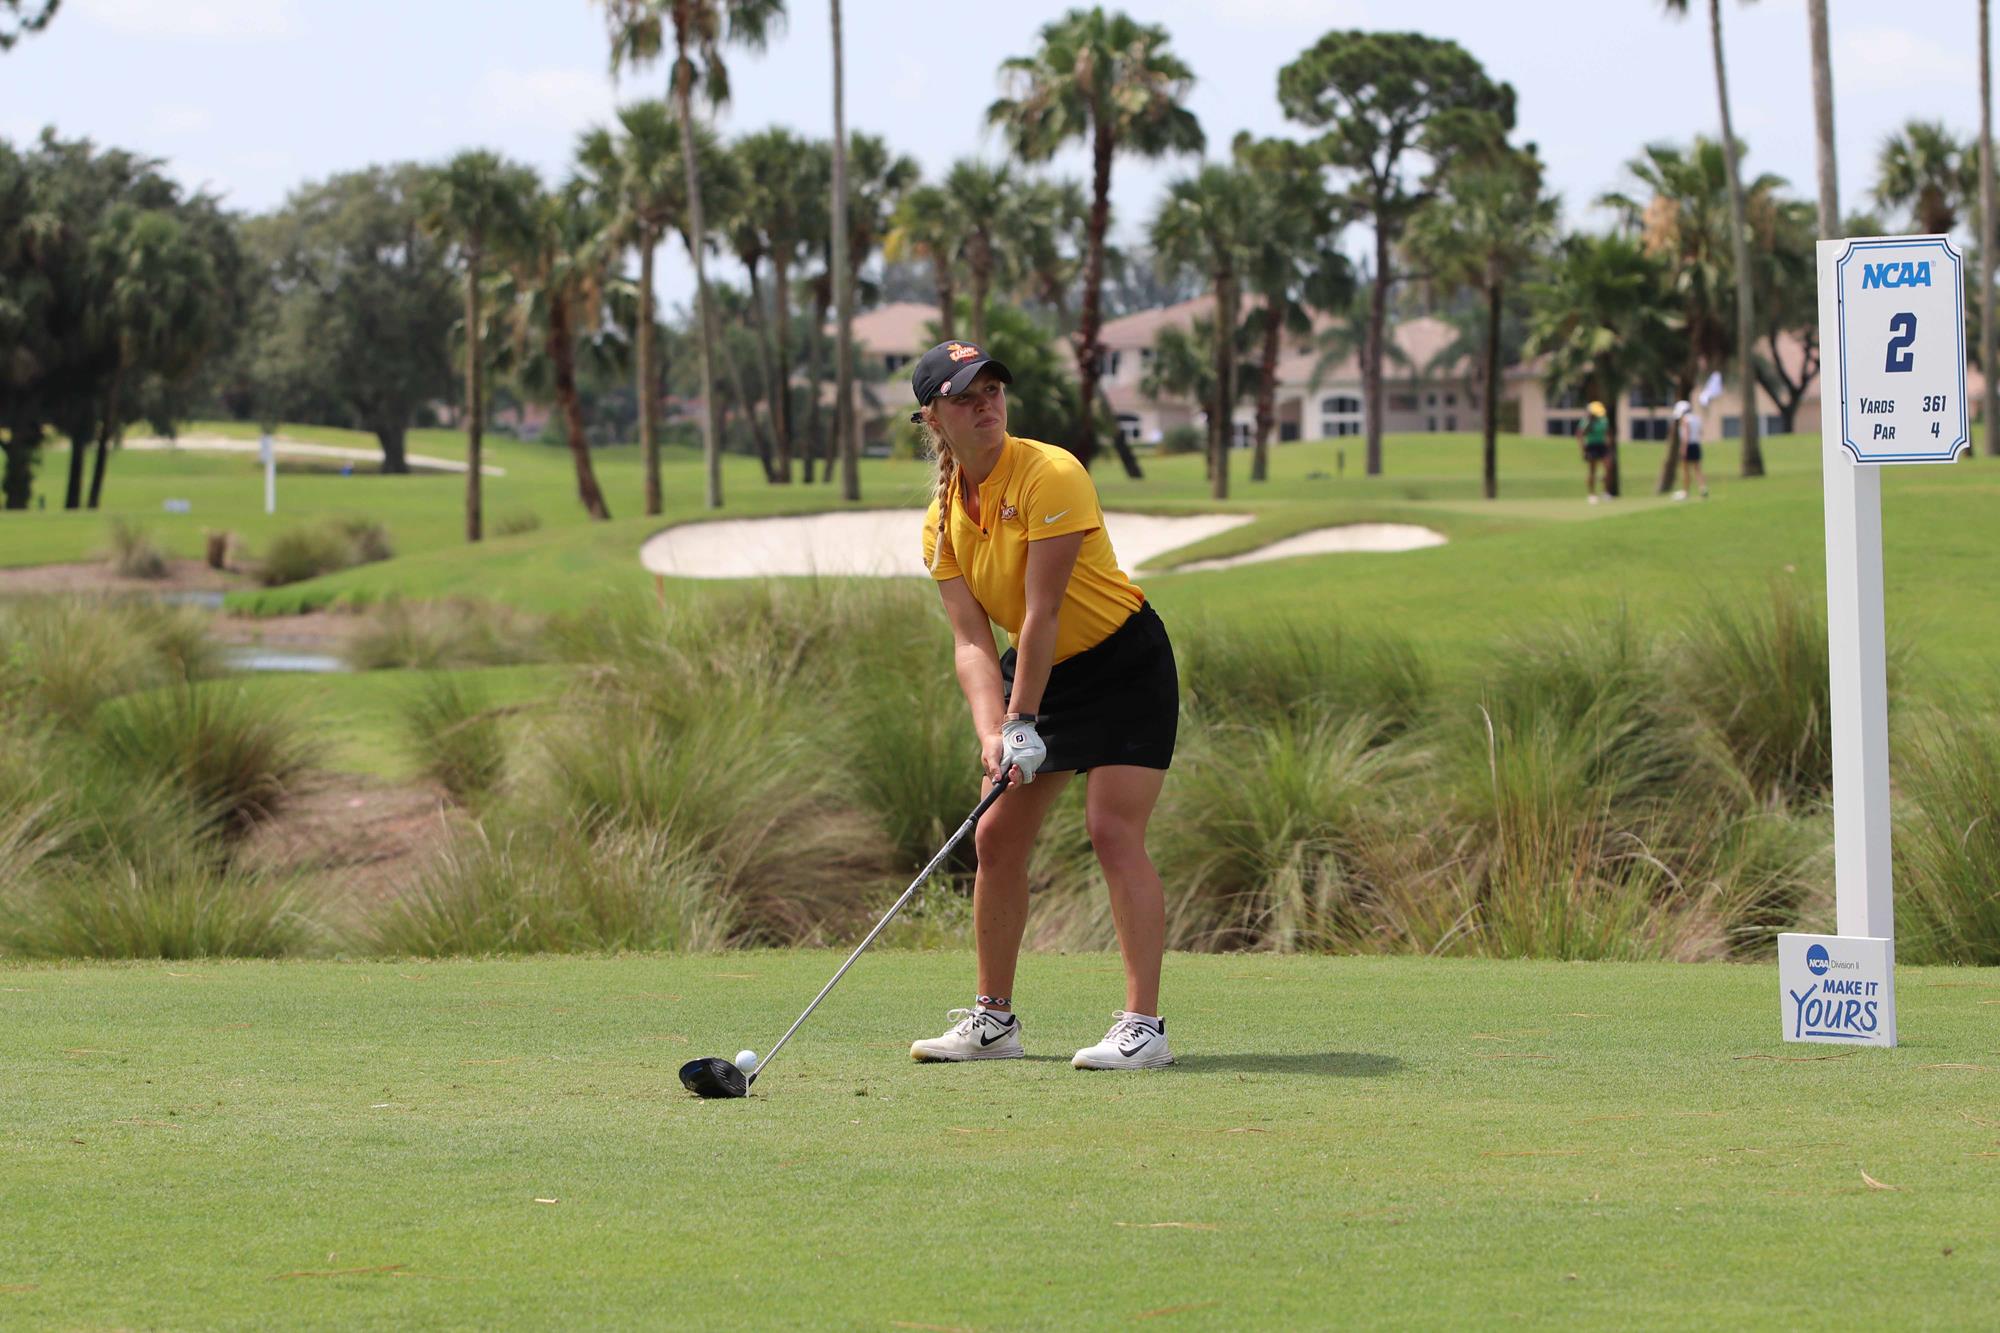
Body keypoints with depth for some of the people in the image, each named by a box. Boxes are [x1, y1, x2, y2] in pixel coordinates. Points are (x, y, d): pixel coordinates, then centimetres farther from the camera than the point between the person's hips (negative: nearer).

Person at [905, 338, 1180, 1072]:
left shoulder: (1049, 475, -21)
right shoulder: (943, 520, -1)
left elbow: (1042, 611, -23)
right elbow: (971, 640, -7)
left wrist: (1023, 722, -23)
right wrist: (990, 730, -22)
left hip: (1123, 661, -7)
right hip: (1043, 673, 7)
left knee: (1113, 831, -18)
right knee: (996, 839, 5)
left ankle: (1143, 1025, -19)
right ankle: (993, 1019, 16)